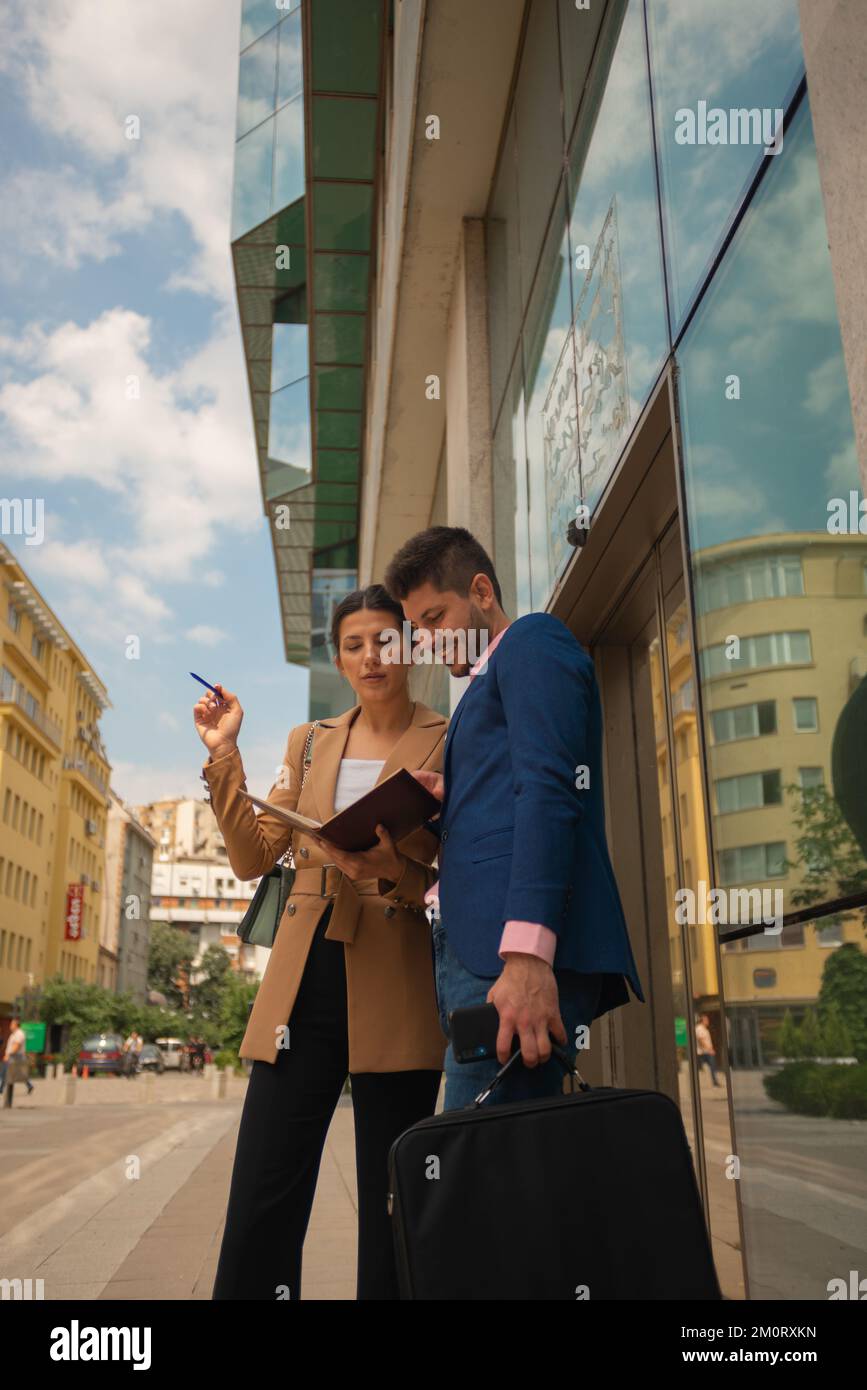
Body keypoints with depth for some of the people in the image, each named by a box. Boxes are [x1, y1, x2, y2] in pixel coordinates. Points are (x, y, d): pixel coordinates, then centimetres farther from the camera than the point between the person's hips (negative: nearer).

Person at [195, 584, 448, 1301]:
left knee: (392, 1210, 5)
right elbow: (254, 857, 12)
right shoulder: (310, 742, 15)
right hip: (304, 979, 3)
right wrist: (224, 756, 3)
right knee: (260, 1201, 1)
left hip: (396, 988, -3)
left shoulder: (449, 744, 3)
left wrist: (388, 868, -18)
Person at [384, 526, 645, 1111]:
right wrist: (448, 798, 11)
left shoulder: (532, 640, 3)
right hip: (481, 950, 9)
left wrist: (526, 954, -24)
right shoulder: (492, 678, 31)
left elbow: (549, 791, -14)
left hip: (523, 953, -9)